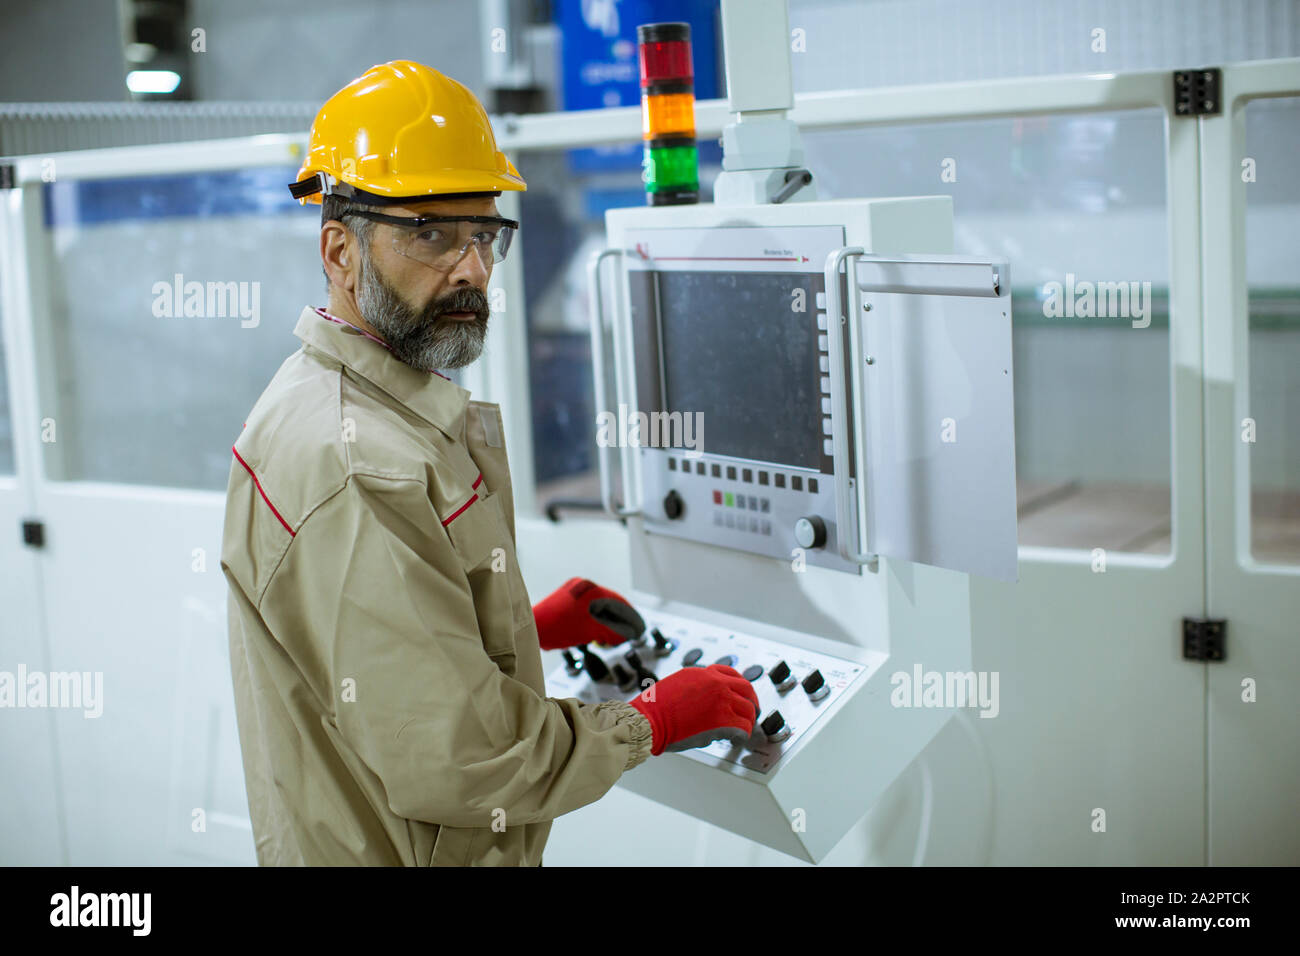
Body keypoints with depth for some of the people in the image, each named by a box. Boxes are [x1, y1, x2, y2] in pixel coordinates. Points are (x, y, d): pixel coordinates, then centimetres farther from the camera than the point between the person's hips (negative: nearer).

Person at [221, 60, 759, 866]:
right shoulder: (358, 471, -28)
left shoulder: (328, 399, 6)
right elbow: (450, 761, -29)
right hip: (387, 854, -10)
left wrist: (533, 629, 11)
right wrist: (651, 724, -17)